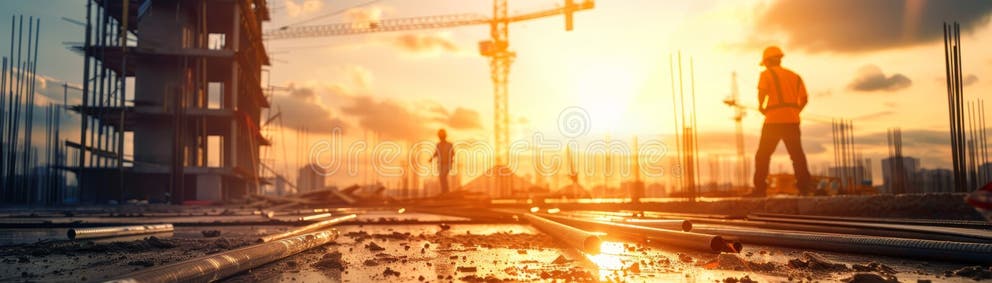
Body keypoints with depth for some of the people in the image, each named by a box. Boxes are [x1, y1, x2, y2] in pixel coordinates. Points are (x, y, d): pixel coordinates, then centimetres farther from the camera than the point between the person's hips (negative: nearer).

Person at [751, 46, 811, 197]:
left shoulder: (766, 74, 3)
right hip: (792, 120, 5)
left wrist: (761, 107, 3)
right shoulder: (794, 76, 19)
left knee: (763, 155, 2)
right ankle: (804, 187, 1)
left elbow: (762, 92, -14)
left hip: (774, 120, -4)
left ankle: (760, 188, -2)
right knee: (797, 154, 8)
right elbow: (804, 99, 11)